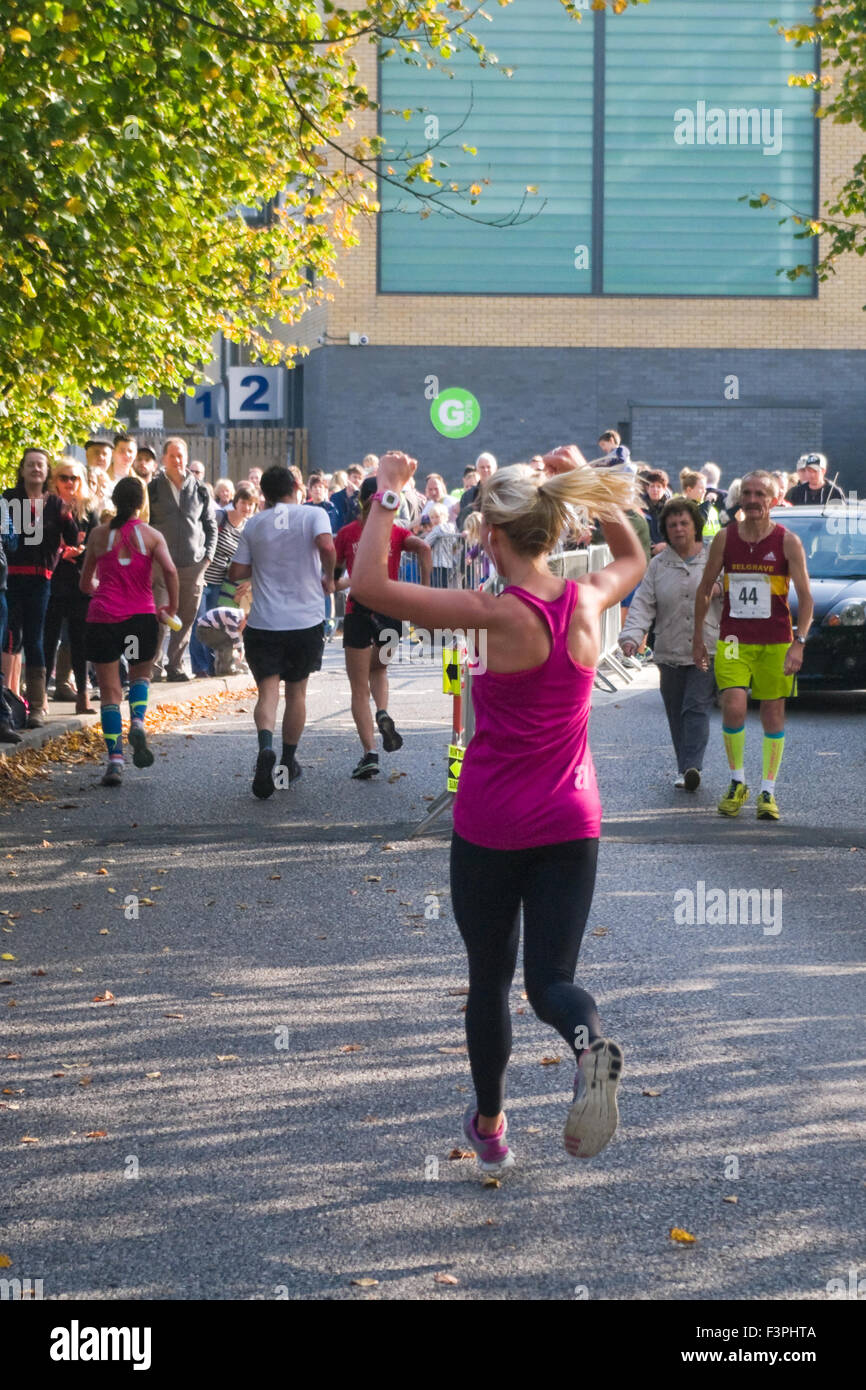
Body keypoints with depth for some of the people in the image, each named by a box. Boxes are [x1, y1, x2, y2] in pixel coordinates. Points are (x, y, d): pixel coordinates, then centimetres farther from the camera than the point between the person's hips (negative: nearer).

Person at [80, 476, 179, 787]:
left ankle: (115, 760, -6)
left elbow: (85, 583, 11)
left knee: (110, 690, 4)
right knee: (140, 672, 25)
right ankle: (137, 721, -4)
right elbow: (169, 570, -14)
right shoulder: (151, 535, 2)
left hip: (103, 618, 0)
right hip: (141, 616, 0)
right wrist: (172, 607, -1)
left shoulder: (98, 534, 5)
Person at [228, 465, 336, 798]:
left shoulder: (254, 524, 4)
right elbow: (326, 547, -22)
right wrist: (328, 577, -5)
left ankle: (266, 746, -31)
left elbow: (236, 572, 5)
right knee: (296, 692, 15)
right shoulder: (313, 515, -3)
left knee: (268, 690, -3)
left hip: (264, 623, 0)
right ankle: (288, 762, 22)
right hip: (306, 620, 0)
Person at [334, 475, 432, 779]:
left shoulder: (347, 533, 3)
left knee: (360, 688, 4)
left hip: (359, 610, -2)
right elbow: (423, 548, -13)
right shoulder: (397, 532, 4)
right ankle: (383, 714, -2)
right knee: (378, 668, 28)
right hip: (391, 610, 2)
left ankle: (369, 754, -8)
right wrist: (425, 590, -10)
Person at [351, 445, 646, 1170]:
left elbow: (370, 585, -24)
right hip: (571, 821, 4)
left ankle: (490, 1127, 30)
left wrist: (387, 493, -15)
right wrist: (583, 480, 13)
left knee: (490, 978, 16)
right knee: (552, 976, 7)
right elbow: (633, 559, 21)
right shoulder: (587, 601, -4)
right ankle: (592, 1043, -27)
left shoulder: (501, 615, -20)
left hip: (490, 827, -4)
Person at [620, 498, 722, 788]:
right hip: (670, 652, 3)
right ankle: (684, 770, 16)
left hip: (707, 649, -3)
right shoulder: (658, 565, 11)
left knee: (697, 708, -14)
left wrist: (720, 588, -14)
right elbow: (643, 604, 5)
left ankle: (691, 767, -20)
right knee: (676, 713, 6)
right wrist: (632, 635, -10)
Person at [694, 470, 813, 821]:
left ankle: (768, 792, 15)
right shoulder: (725, 538, 1)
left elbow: (805, 597, -5)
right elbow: (704, 589, 10)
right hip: (733, 639, 1)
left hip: (775, 641, -1)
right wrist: (698, 639, 9)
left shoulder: (788, 542, -4)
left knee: (773, 713, 4)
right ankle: (737, 784, 5)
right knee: (733, 707, -14)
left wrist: (799, 643, -17)